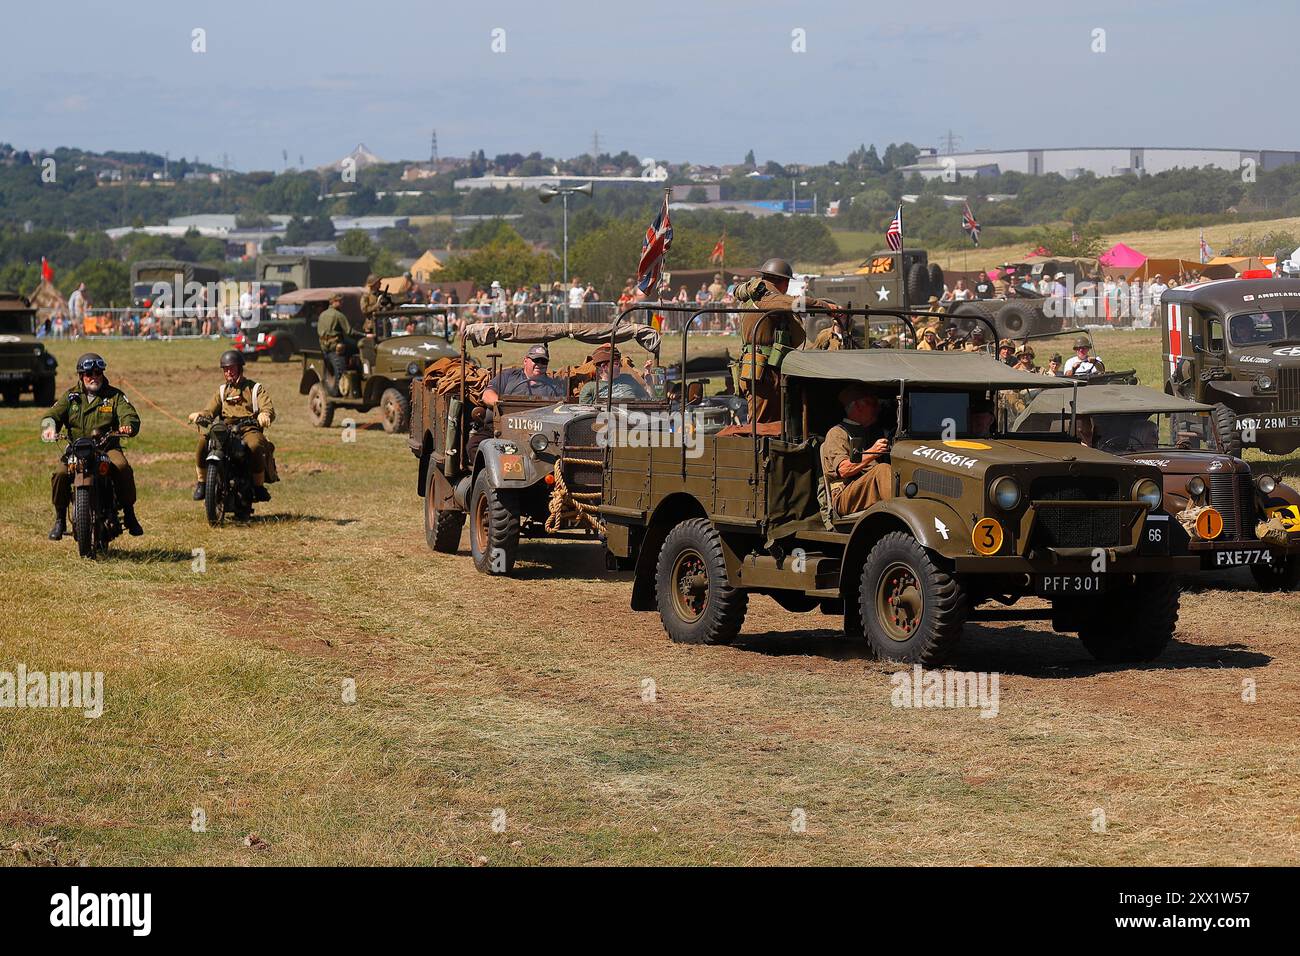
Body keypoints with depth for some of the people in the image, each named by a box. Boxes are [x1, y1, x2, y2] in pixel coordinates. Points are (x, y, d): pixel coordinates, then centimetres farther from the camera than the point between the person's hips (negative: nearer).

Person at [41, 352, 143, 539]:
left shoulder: (115, 395, 8)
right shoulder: (71, 396, 12)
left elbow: (130, 415, -5)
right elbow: (53, 414, 2)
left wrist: (128, 426, -30)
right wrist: (49, 427, -24)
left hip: (107, 447, -1)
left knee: (123, 468, -31)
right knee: (60, 475, -25)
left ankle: (129, 514, -14)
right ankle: (60, 520, -5)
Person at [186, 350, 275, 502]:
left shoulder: (256, 388, 15)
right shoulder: (222, 390, 27)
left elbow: (269, 408, -1)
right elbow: (210, 410, 14)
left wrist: (265, 415, -28)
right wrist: (199, 415, -11)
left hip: (249, 429, -3)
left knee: (255, 446, -38)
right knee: (203, 441, -26)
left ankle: (259, 485, -20)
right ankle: (202, 482, -13)